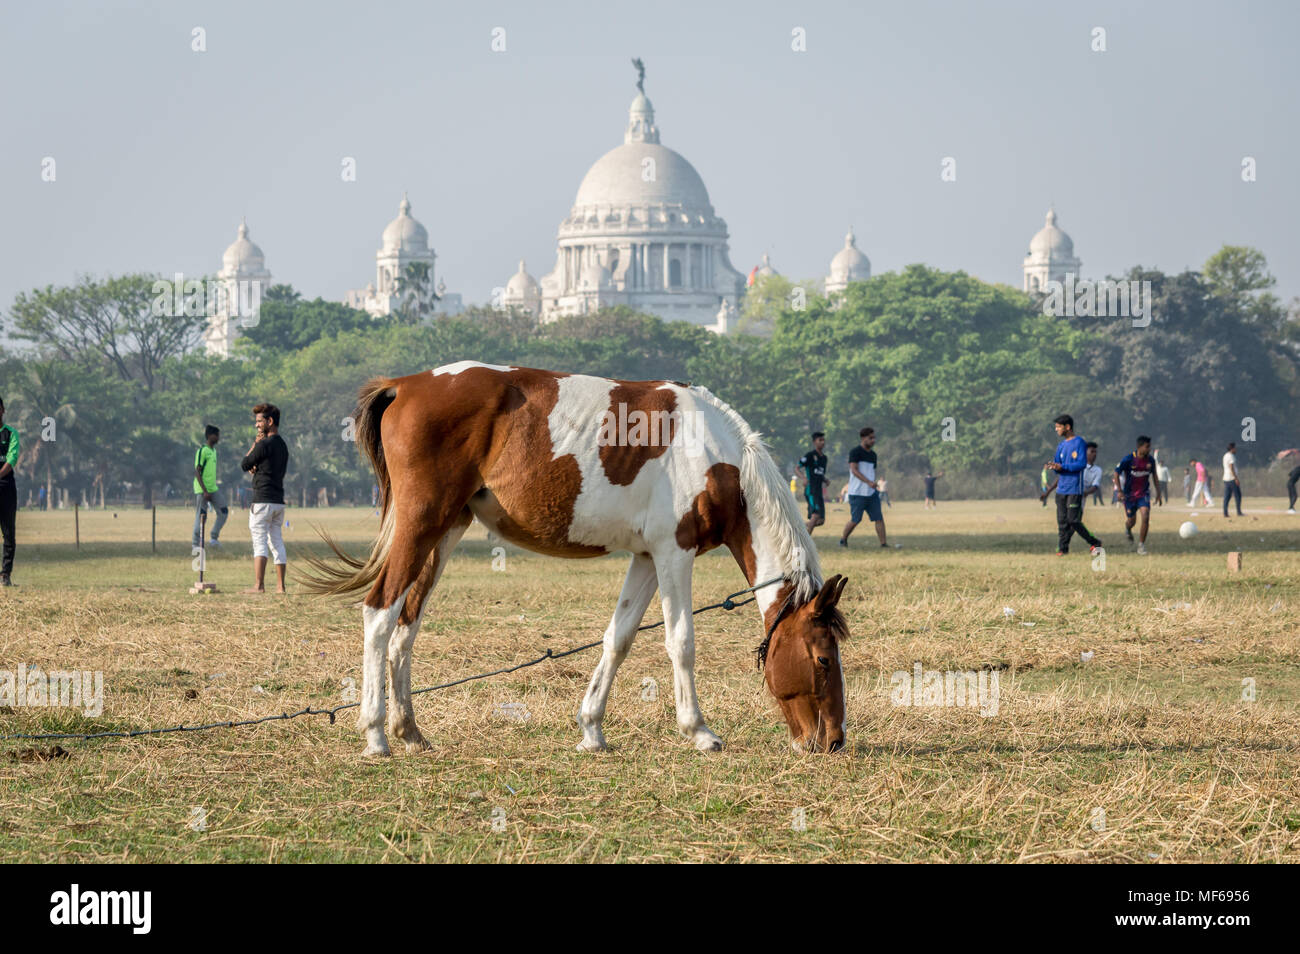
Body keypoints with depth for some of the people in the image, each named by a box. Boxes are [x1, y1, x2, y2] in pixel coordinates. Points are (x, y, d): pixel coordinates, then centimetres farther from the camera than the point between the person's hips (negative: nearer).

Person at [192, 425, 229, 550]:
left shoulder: (213, 450, 14)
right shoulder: (202, 451, -13)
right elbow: (197, 471, -17)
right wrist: (205, 491, -20)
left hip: (213, 489, 9)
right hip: (202, 490, -8)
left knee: (224, 511, 3)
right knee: (200, 516, -4)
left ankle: (213, 538, 10)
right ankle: (195, 543, 3)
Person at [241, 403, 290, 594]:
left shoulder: (264, 444, -13)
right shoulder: (283, 445, 16)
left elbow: (244, 465, -4)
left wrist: (254, 445, 5)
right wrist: (255, 468, 6)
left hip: (263, 500, -8)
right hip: (279, 500, 8)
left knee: (259, 541, -8)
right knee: (277, 541, 9)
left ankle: (259, 585, -13)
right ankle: (280, 585, 8)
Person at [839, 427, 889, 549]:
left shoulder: (872, 455, 15)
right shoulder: (855, 452, -9)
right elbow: (854, 470, -19)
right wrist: (869, 482, -29)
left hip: (871, 493, 7)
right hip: (857, 493, -7)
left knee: (879, 518, -4)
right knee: (855, 520, -1)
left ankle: (883, 543, -6)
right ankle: (843, 539, 20)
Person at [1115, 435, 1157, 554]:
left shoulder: (1150, 460, -5)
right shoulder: (1128, 460, -16)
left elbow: (1154, 475, 12)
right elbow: (1116, 474, -7)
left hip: (1144, 494, 2)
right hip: (1129, 495, -2)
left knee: (1146, 517, -18)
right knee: (1132, 520, 10)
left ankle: (1141, 545, -8)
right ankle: (1127, 528, 50)